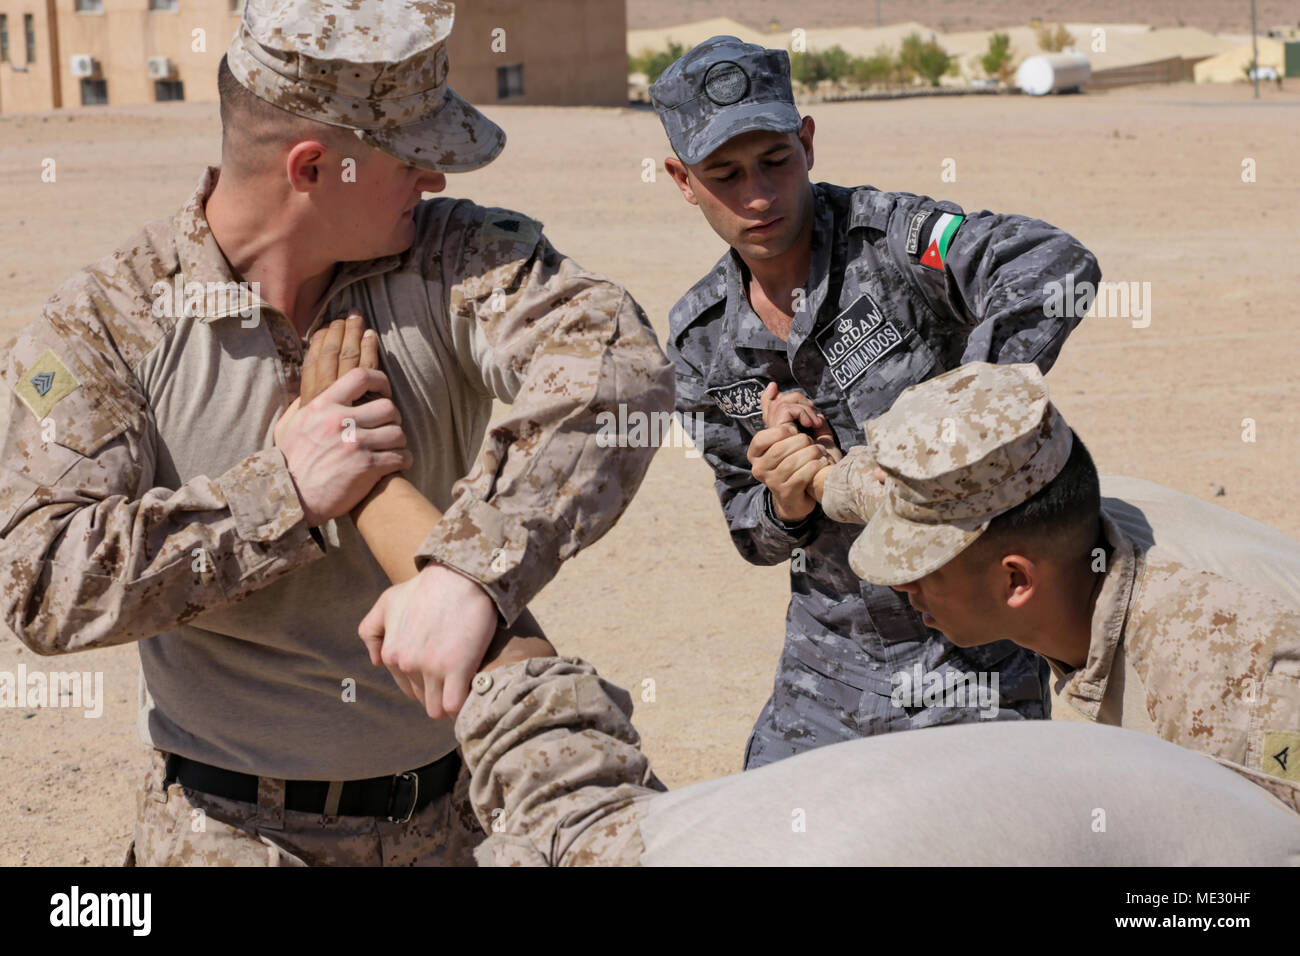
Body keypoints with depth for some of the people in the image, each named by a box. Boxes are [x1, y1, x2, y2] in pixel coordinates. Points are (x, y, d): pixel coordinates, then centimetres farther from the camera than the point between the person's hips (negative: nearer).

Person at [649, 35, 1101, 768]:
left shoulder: (892, 236, -16)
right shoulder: (700, 337, 0)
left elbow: (1056, 268, -35)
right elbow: (753, 535, 7)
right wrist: (784, 502, -18)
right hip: (829, 659, 5)